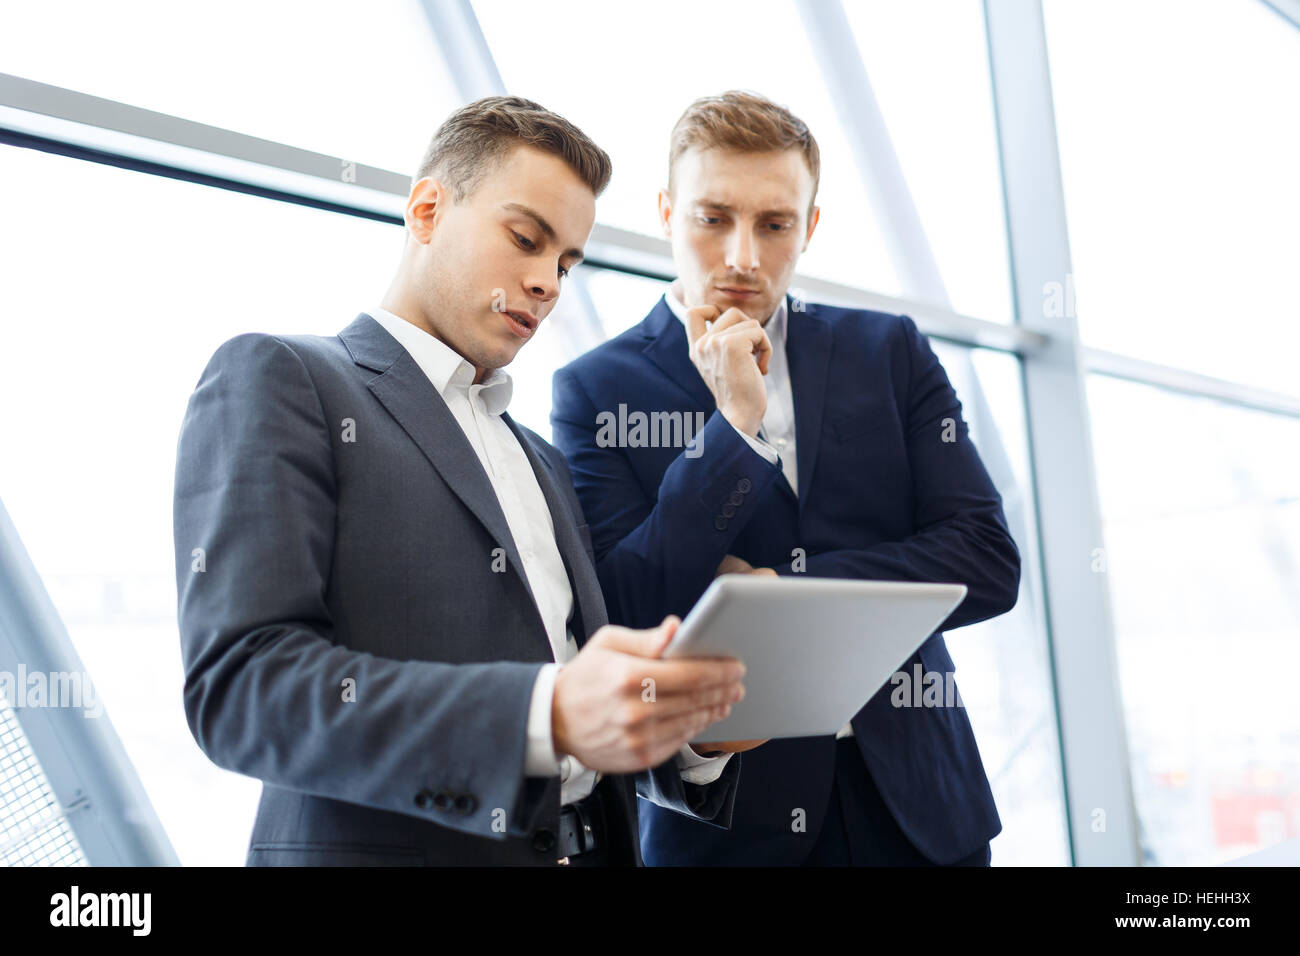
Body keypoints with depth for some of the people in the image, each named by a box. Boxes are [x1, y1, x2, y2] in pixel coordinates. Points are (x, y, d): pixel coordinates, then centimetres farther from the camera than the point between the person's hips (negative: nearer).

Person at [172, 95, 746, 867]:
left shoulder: (543, 464, 18)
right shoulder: (276, 380, -3)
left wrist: (687, 732, -7)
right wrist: (548, 716, -27)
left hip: (591, 844, 6)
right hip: (384, 847, -6)